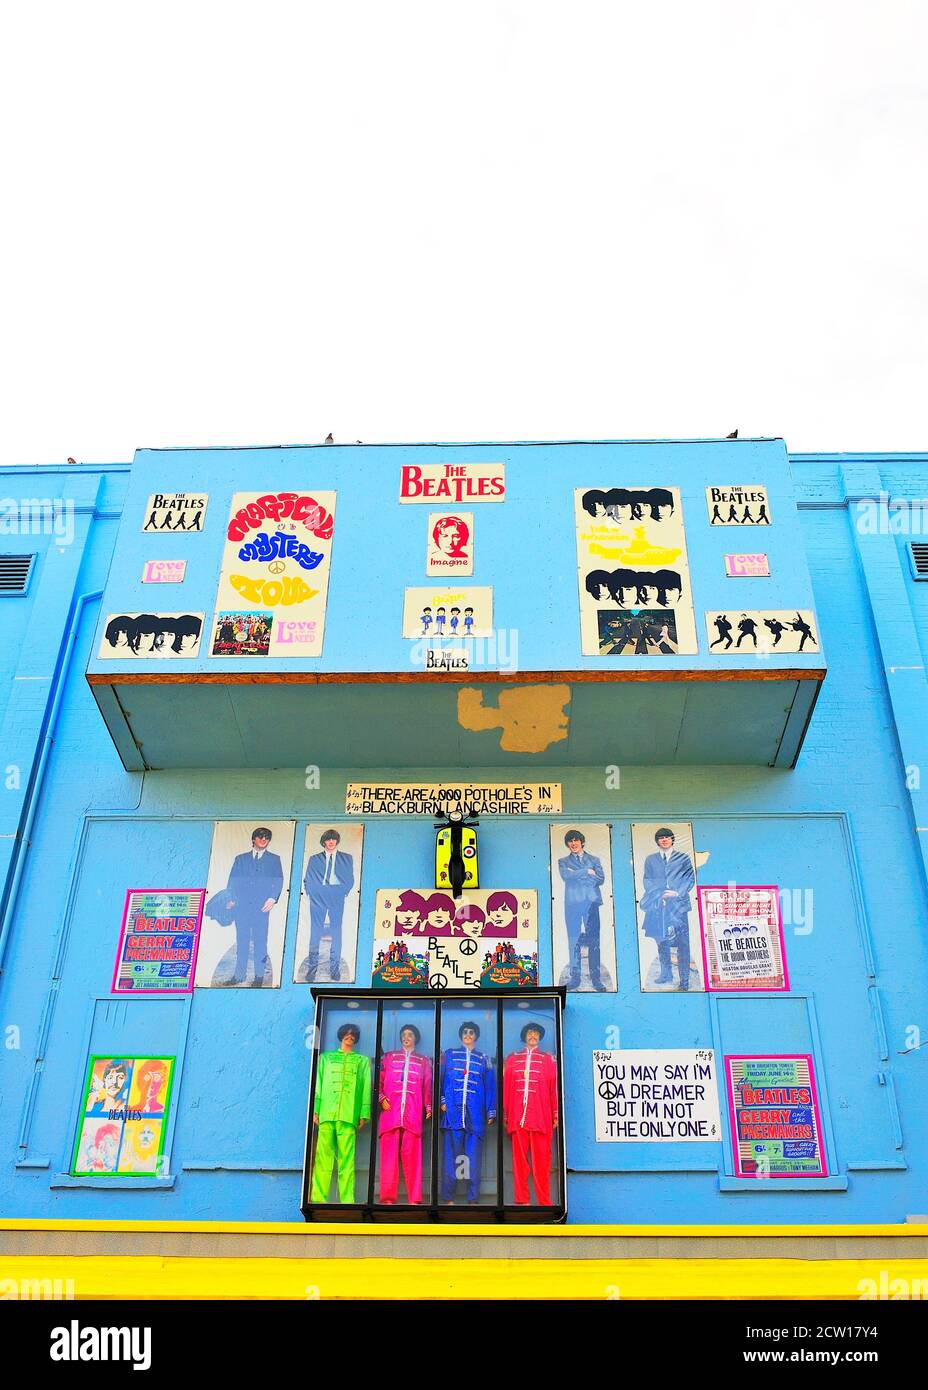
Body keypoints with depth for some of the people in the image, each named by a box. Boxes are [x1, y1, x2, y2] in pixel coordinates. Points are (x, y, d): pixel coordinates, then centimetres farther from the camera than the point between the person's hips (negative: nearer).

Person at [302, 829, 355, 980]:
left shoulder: (346, 859, 15)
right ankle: (312, 968, -4)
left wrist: (343, 893, 0)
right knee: (315, 931, -5)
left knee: (336, 931, -6)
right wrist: (310, 893, 3)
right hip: (317, 898, 1)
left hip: (337, 898, -1)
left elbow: (350, 880, 11)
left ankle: (335, 969, -4)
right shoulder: (313, 859, 16)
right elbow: (307, 880, 15)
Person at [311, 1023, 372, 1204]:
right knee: (323, 1157, -5)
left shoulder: (362, 1060, 20)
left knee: (346, 1158, -8)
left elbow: (366, 1087, 10)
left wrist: (364, 1114, 0)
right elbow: (318, 1085, 14)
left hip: (348, 1114, -1)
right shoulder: (326, 1058, 22)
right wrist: (315, 1110, 2)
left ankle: (347, 1200, -10)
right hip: (326, 1113, 1)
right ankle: (318, 1198, -5)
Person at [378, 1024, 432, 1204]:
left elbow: (428, 1086, 14)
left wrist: (428, 1107, 2)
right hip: (390, 1112, 0)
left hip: (413, 1114, 0)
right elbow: (379, 1081, 13)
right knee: (389, 1154, -7)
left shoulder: (423, 1061, 20)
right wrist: (381, 1098, -3)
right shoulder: (389, 1057, 20)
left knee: (412, 1155, -7)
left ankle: (414, 1199, -8)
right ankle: (388, 1198, -8)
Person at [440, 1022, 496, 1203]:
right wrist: (442, 1101, -4)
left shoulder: (483, 1059, 15)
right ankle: (448, 1198, 1)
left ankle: (473, 1199, 3)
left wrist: (491, 1112, 6)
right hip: (452, 1111, -1)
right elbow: (440, 1078, 9)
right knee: (451, 1155, -3)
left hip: (475, 1114, 1)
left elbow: (490, 1086, 12)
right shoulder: (449, 1055, 13)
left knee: (473, 1157, -2)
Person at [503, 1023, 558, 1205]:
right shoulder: (512, 1059, 14)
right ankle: (521, 1200, 5)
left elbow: (554, 1087, 7)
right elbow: (506, 1087, 11)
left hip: (540, 1116, -1)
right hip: (517, 1116, 1)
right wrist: (505, 1115, 6)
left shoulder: (547, 1059, 11)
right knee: (519, 1159, 1)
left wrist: (555, 1114, 1)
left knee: (541, 1160, -4)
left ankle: (544, 1202, -1)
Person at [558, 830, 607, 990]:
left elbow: (601, 879, 4)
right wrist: (586, 872, -7)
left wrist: (576, 876, -3)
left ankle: (596, 978, -2)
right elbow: (565, 876, -4)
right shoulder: (563, 862, 16)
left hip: (591, 901, 0)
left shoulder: (594, 860, 18)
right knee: (574, 940, -2)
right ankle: (574, 976, 3)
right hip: (573, 903, 0)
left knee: (594, 940, -4)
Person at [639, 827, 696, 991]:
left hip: (678, 904, -3)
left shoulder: (683, 858, 8)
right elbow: (647, 880, 10)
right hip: (657, 904, 3)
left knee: (682, 942, -6)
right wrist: (660, 894, -6)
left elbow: (690, 879, 4)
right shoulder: (650, 859, 14)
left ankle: (684, 978, -3)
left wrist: (678, 893, -10)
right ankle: (665, 973, 18)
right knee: (661, 940, 7)